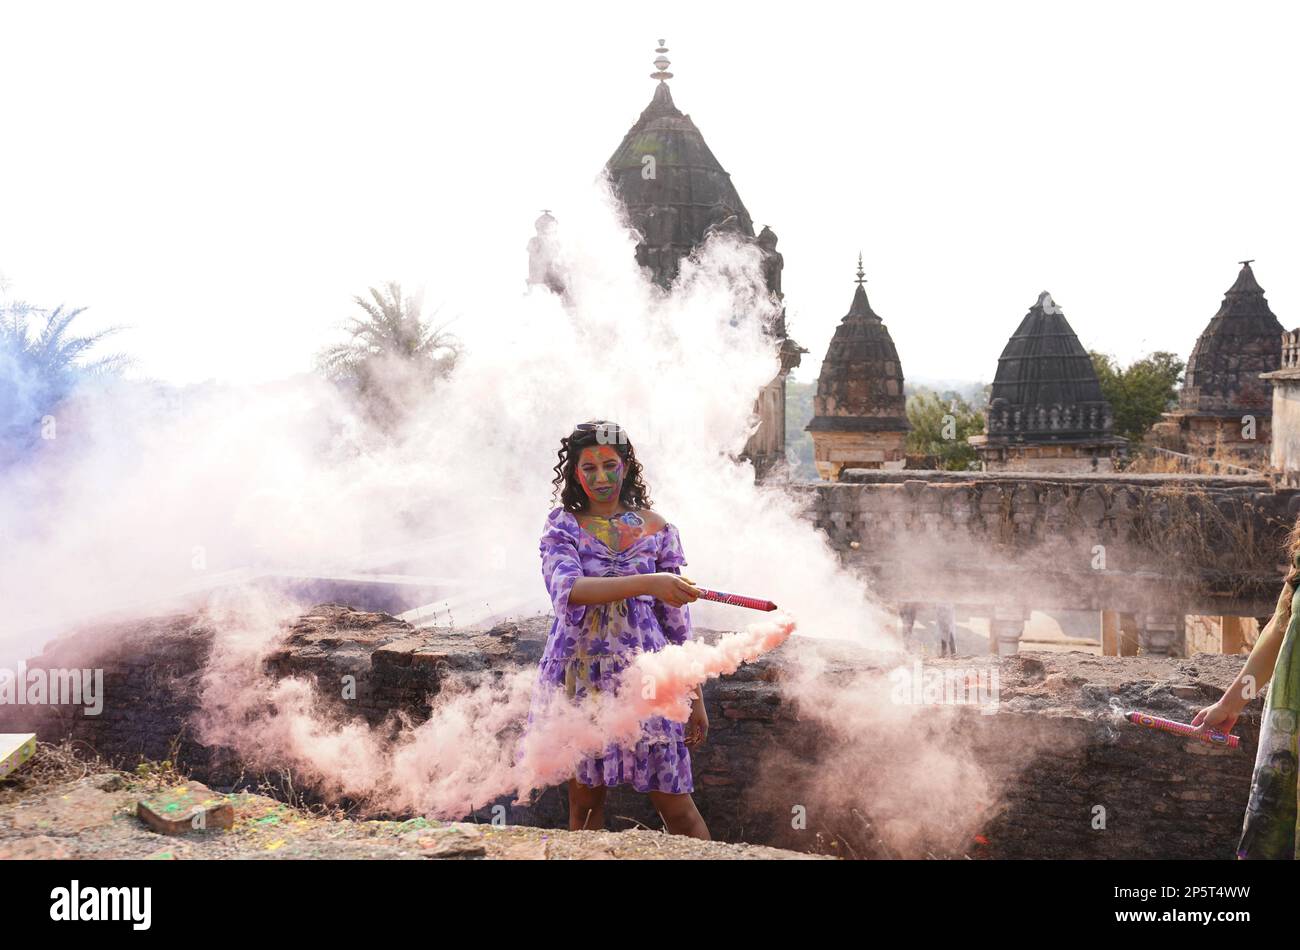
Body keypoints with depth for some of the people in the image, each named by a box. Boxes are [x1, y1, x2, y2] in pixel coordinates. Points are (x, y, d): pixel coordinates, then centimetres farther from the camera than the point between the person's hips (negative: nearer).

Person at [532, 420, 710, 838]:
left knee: (676, 806, -1)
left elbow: (678, 623, 8)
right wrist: (646, 583, -32)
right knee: (585, 804, 8)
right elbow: (568, 591, -20)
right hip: (579, 676, 0)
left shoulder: (656, 529, 5)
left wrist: (695, 697, 5)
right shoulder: (562, 527, 1)